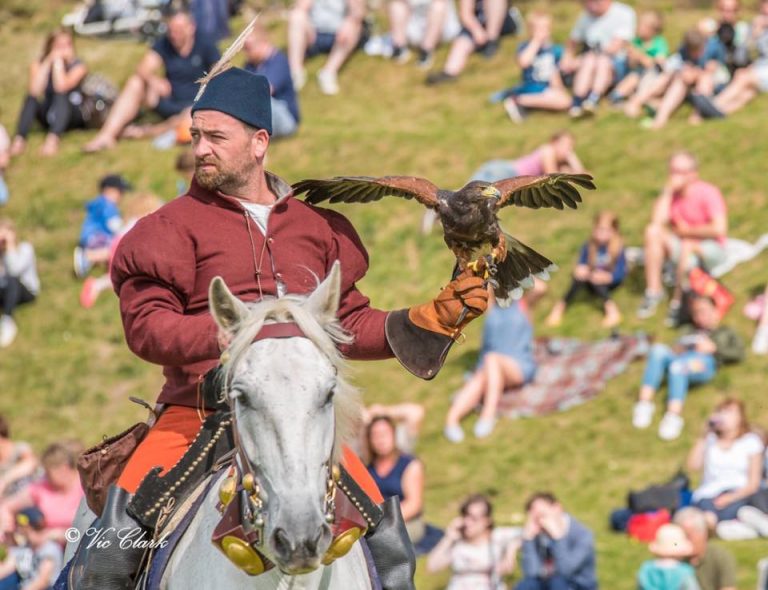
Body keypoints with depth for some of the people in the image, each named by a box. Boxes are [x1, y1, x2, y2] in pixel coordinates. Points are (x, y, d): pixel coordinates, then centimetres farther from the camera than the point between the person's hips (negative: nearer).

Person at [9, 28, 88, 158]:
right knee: (30, 98, -27)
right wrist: (48, 63, -22)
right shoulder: (38, 65, -4)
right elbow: (34, 90, -24)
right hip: (50, 116, 3)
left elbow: (61, 87, -31)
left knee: (60, 95, -35)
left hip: (73, 116, -3)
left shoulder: (78, 66, -11)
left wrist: (58, 60, -23)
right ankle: (19, 139, -41)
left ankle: (53, 139, -55)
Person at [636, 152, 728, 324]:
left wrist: (687, 231, -14)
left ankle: (677, 302, -30)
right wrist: (668, 192, -17)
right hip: (681, 246, 6)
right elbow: (658, 221, -12)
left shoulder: (708, 193, -15)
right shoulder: (670, 192, 2)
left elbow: (719, 229, -25)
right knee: (652, 231, -19)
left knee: (687, 246, -39)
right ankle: (653, 291, -19)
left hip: (711, 250, -6)